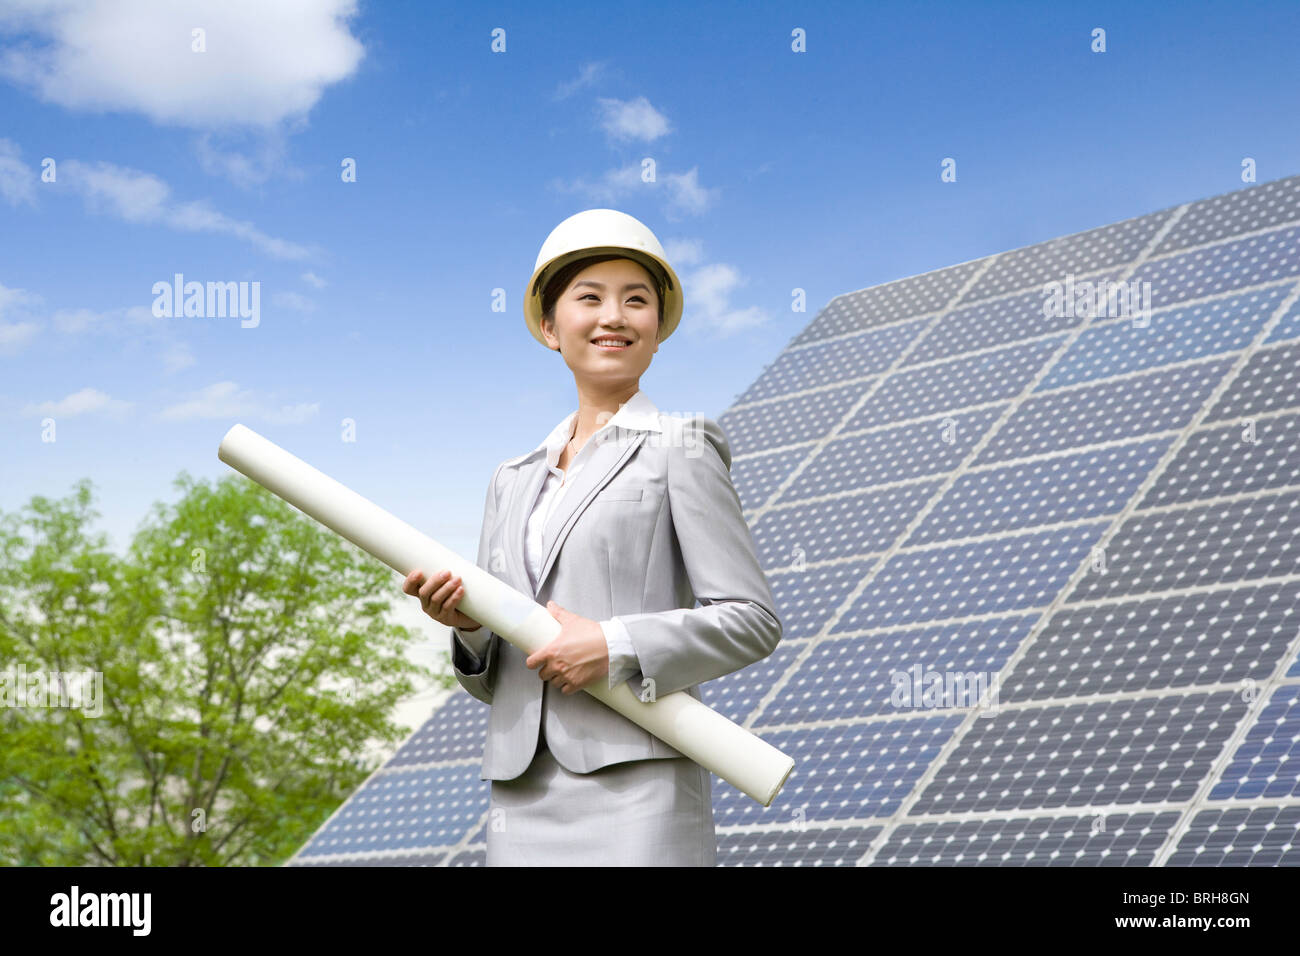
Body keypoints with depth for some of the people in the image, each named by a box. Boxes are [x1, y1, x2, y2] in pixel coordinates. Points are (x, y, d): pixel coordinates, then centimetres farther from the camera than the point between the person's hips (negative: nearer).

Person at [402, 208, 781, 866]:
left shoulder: (677, 449, 4)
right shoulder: (513, 482, 19)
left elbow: (752, 620, -3)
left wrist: (616, 646, -14)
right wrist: (466, 625, -2)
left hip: (634, 785, -5)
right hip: (522, 798, 5)